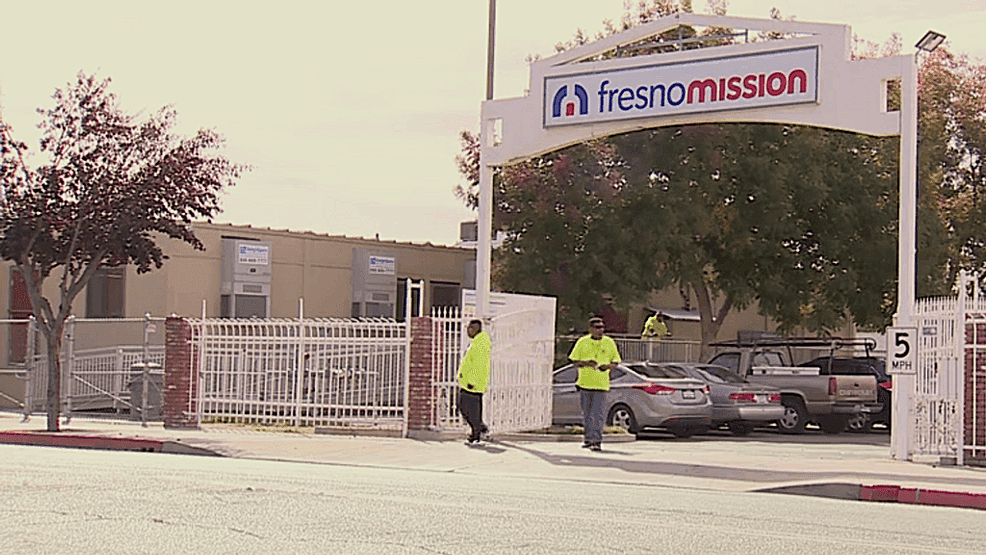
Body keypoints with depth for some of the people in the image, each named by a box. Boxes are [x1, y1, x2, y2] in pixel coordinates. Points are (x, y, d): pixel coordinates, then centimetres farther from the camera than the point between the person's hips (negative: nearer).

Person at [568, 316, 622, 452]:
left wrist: (607, 366, -11)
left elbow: (615, 361, 10)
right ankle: (589, 438, 24)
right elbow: (574, 360, 6)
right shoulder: (582, 342, 4)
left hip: (601, 384, -2)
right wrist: (585, 363, -13)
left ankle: (597, 441, -9)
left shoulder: (609, 343, 4)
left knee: (597, 414, -10)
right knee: (587, 414, 10)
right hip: (584, 382, 2)